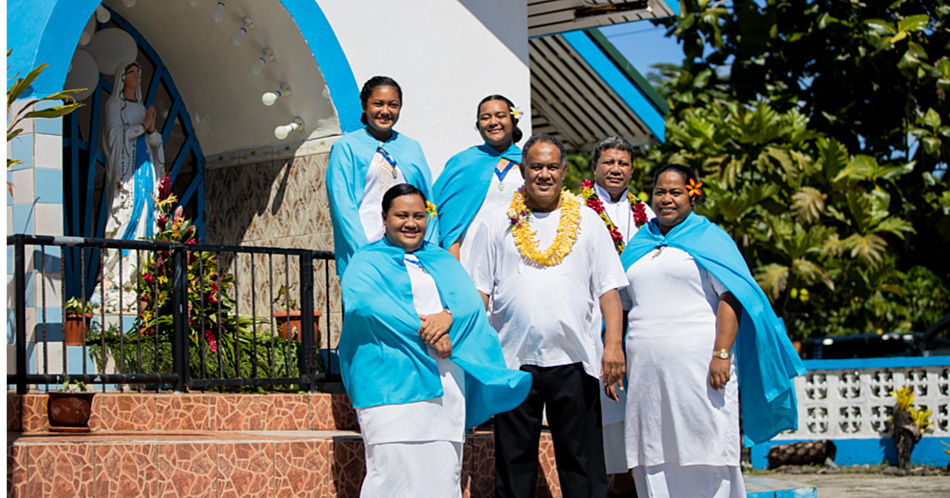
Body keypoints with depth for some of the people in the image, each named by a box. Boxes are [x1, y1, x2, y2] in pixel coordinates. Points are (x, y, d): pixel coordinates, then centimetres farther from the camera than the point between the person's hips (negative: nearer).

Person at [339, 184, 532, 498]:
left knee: (444, 473, -1)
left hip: (446, 384, 4)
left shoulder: (444, 262, 24)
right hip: (393, 386, -4)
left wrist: (448, 317, -16)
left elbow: (471, 302, 7)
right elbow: (366, 303, -10)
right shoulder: (366, 262, 11)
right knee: (394, 471, -13)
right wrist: (422, 328, -17)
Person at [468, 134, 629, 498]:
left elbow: (608, 288, 6)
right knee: (514, 463, 4)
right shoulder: (498, 225, 9)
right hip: (513, 359, 0)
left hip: (573, 360, 0)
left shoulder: (587, 221, 10)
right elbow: (478, 293, 7)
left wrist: (614, 344, -6)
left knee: (583, 462, 2)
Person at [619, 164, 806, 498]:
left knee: (706, 457, -7)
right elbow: (623, 304, 23)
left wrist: (722, 354, -17)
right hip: (646, 370, 5)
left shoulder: (708, 238, 4)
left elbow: (730, 297, -6)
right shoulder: (639, 245, 20)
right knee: (655, 461, 3)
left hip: (697, 368, -5)